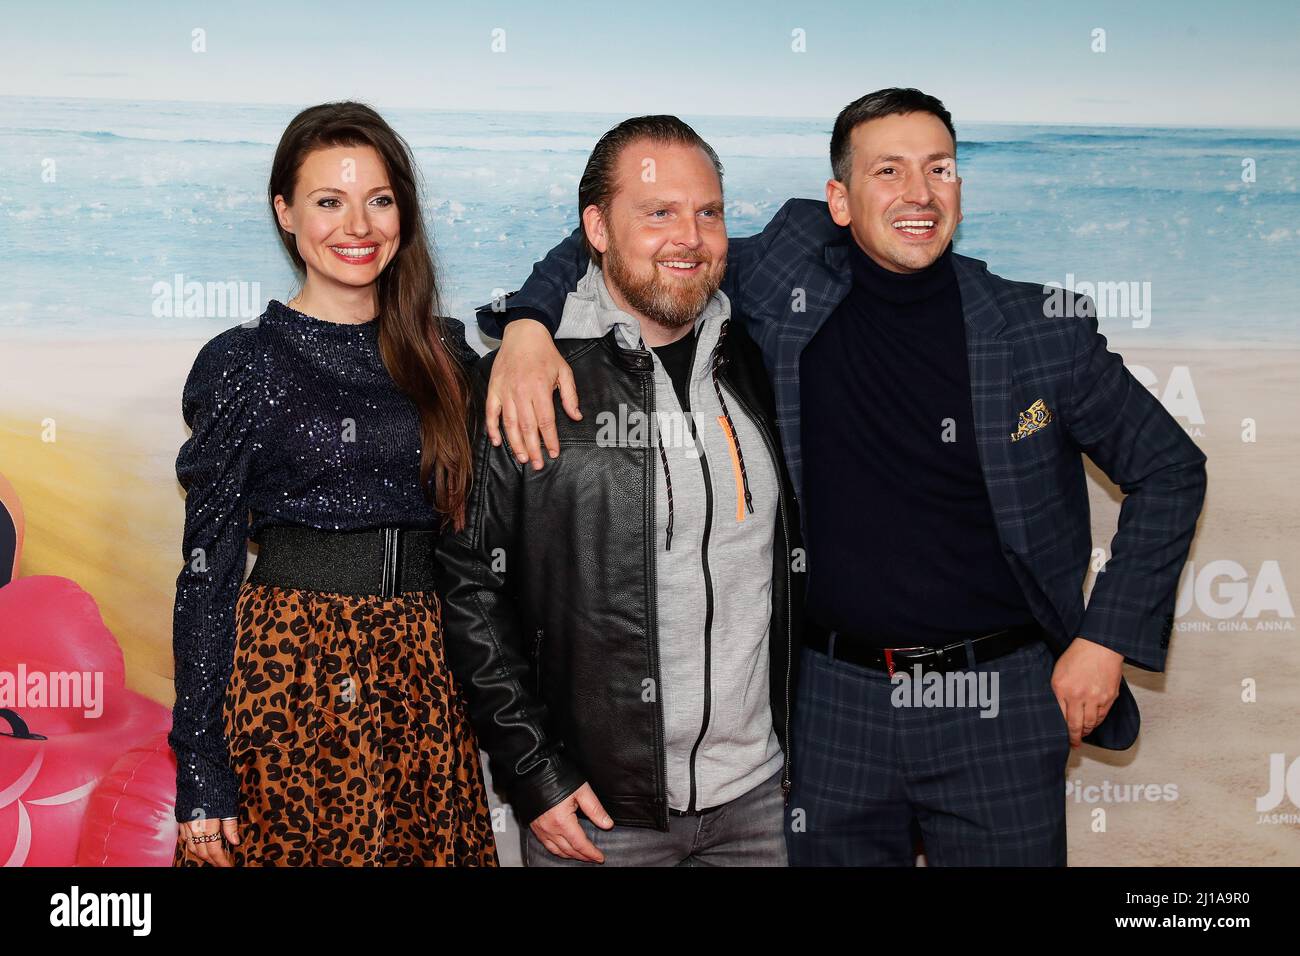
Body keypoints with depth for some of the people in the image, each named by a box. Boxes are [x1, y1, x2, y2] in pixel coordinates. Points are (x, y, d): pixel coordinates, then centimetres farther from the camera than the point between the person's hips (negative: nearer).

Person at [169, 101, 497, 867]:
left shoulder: (446, 351, 7)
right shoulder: (244, 363, -3)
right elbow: (208, 567, -4)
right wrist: (200, 769, -7)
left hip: (423, 684, 4)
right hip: (287, 677, -3)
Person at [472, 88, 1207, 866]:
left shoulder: (1042, 330, -5)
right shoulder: (787, 290, -4)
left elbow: (1169, 469, 5)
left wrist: (1106, 641, 0)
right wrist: (528, 325, -16)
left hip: (997, 707, 0)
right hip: (831, 705, 1)